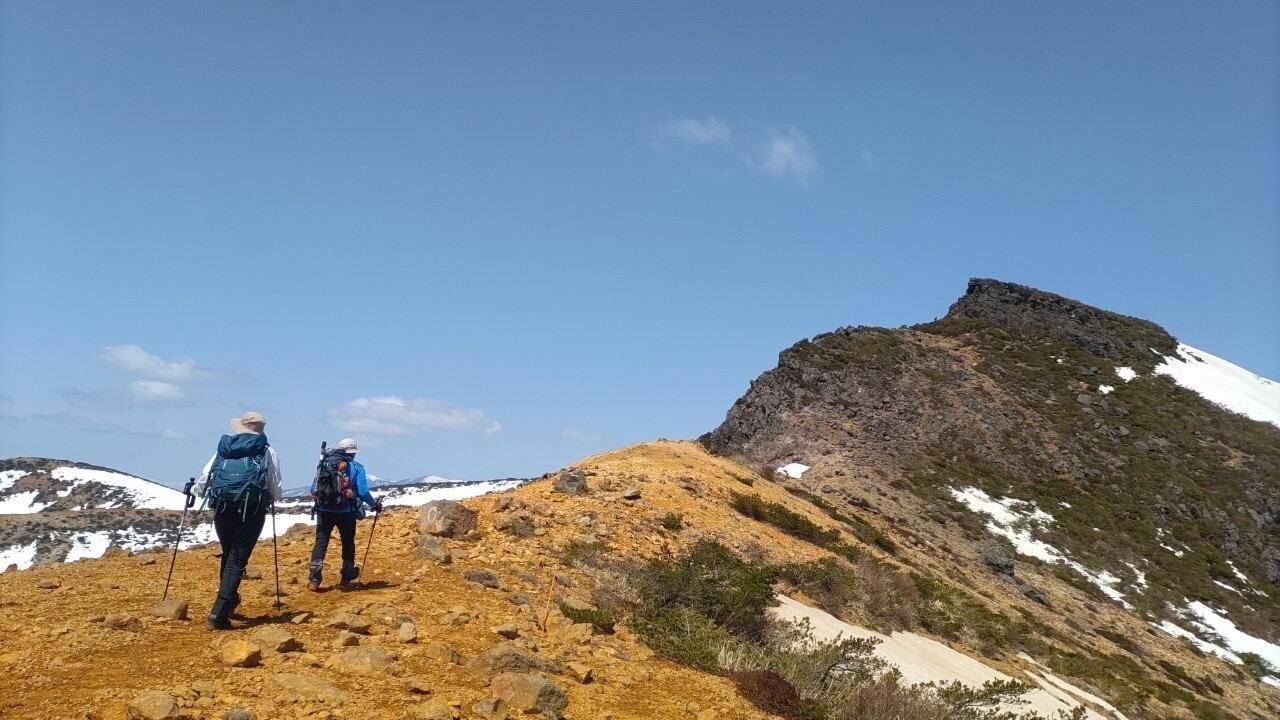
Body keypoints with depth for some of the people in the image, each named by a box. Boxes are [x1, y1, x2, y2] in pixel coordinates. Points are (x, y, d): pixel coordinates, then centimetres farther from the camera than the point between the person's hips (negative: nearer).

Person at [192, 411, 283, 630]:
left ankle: (228, 602, 33)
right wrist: (269, 499, 33)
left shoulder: (224, 447, 15)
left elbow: (204, 479, 14)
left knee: (228, 555, 23)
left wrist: (195, 491, 36)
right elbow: (276, 491, 10)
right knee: (237, 560, -4)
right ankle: (219, 613, -16)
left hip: (222, 507, 3)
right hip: (252, 509, -3)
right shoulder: (267, 452, 10)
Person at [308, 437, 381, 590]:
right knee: (348, 543, 18)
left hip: (324, 510, 2)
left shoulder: (324, 463, 7)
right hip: (346, 512, -1)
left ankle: (314, 580, -8)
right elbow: (363, 492, -9)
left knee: (320, 543, 2)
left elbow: (313, 489, 7)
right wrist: (375, 505, 6)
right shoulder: (356, 467, -2)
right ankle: (347, 574, 31)